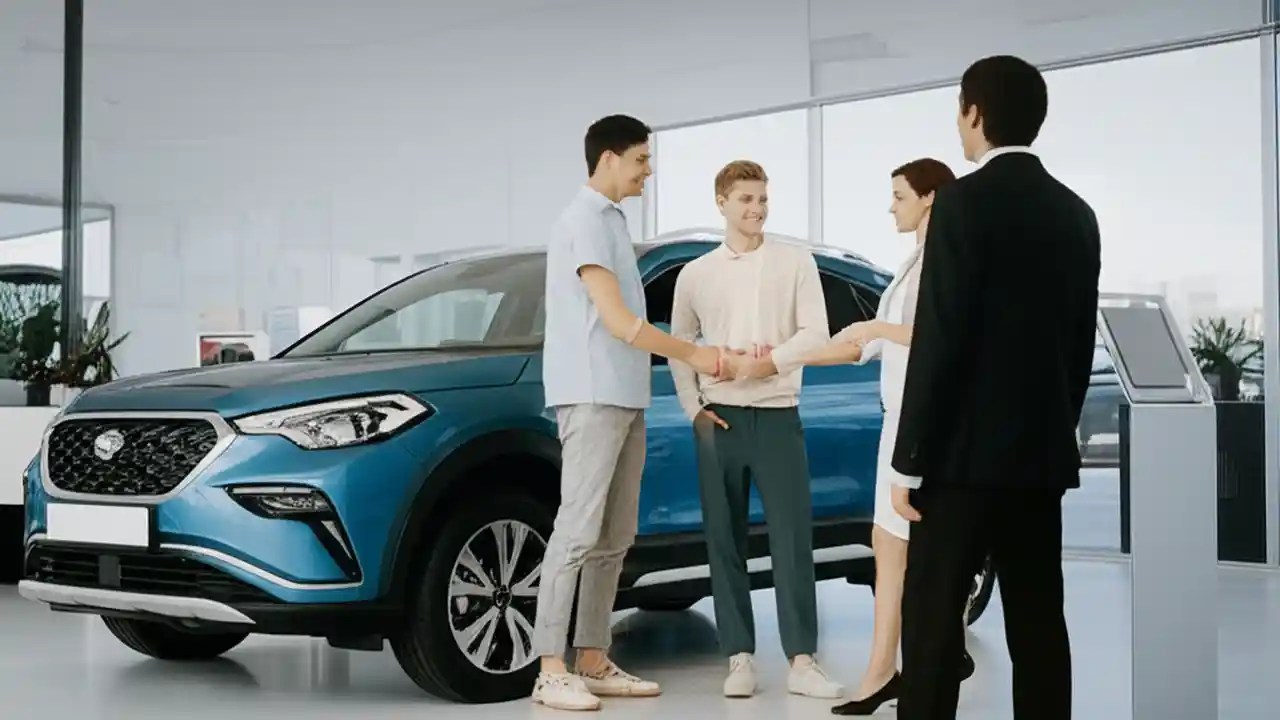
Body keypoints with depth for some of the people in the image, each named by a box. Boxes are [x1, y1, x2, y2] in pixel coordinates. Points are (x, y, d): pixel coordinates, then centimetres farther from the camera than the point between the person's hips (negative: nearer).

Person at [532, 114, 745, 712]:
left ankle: (594, 663, 13)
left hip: (624, 397, 10)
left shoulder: (611, 221, 18)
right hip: (592, 396, -10)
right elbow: (617, 321, -16)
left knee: (613, 539, 9)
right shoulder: (584, 221, -11)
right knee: (577, 533, -12)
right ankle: (551, 671, -10)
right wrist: (693, 355, -9)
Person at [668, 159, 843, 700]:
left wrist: (767, 364, -15)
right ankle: (740, 658, 6)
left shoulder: (795, 262, 5)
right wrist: (693, 408, 2)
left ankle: (802, 661, -4)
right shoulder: (696, 274, 9)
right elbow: (678, 347, 13)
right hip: (719, 420, 1)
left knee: (792, 538, -5)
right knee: (724, 542, 1)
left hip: (778, 416, -1)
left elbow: (815, 334, -2)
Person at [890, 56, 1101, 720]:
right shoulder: (1076, 213, 11)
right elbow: (1081, 342, 14)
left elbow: (939, 340, -15)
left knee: (932, 615, -3)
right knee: (1037, 619, 8)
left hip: (967, 449, -7)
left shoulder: (964, 201, -11)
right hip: (1043, 449, 7)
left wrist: (910, 460, -11)